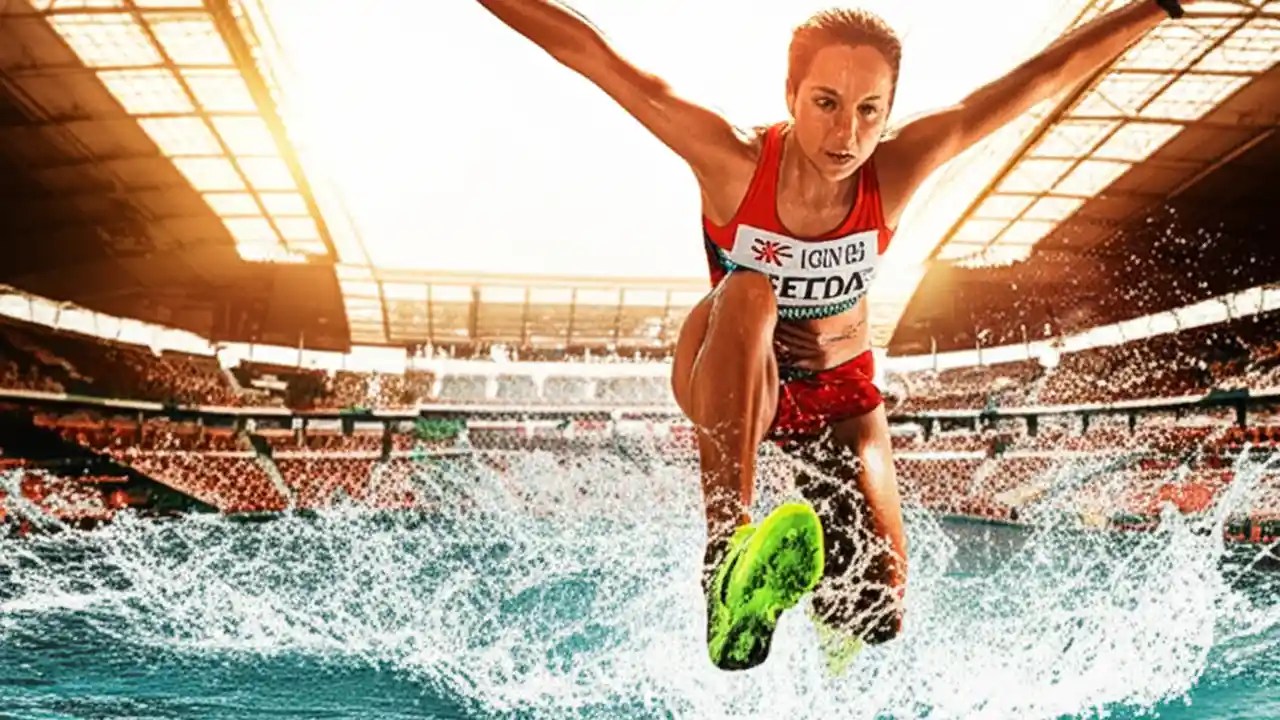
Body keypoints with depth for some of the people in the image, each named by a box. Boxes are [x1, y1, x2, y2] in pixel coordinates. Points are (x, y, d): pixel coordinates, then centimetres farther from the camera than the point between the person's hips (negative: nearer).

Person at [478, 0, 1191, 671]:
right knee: (747, 296, -38)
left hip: (840, 394, 2)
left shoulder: (898, 170, -20)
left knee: (877, 616, -10)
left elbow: (1055, 70, -17)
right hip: (729, 384, -2)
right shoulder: (734, 163, -26)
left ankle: (829, 636, 32)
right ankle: (729, 558, -48)